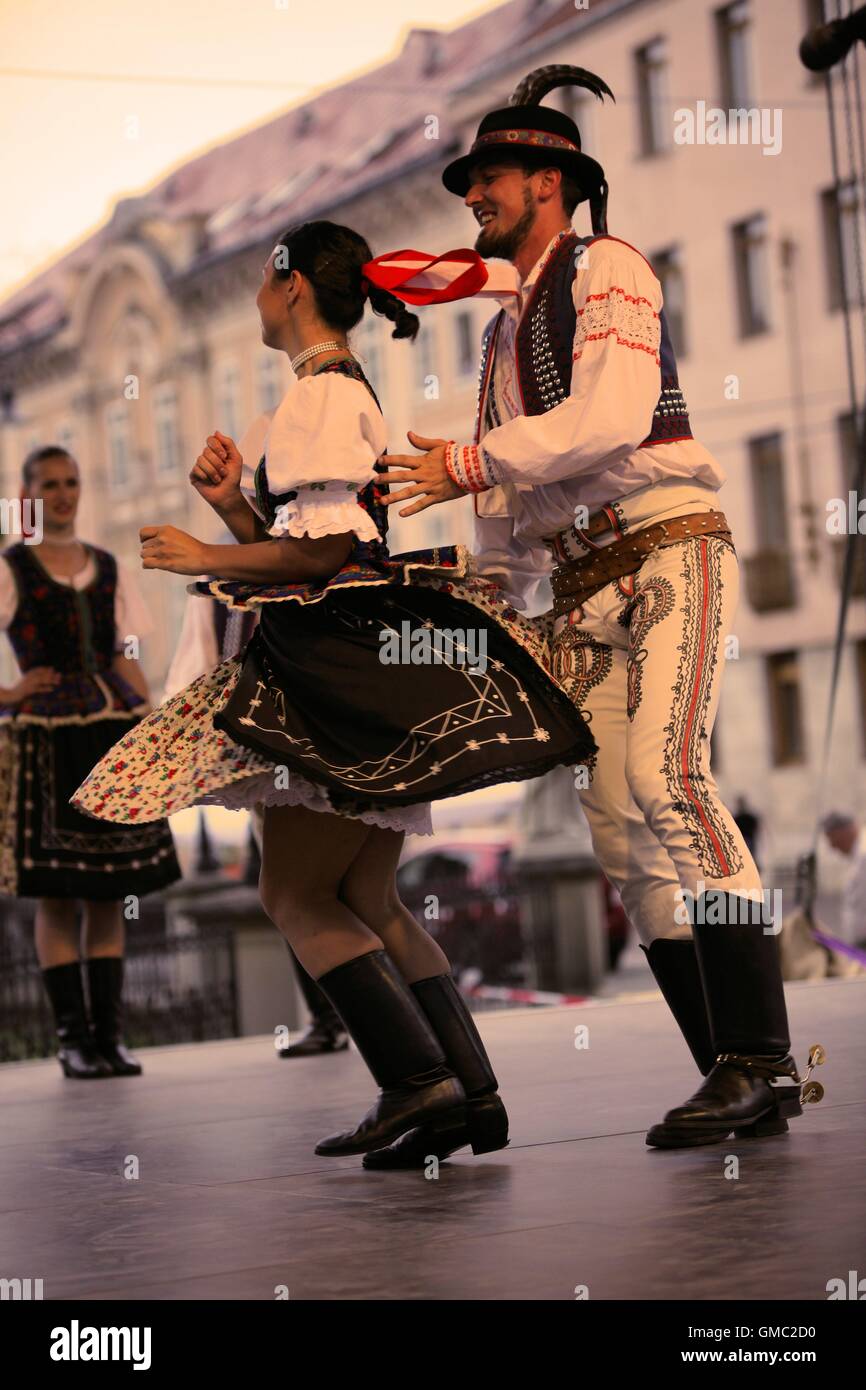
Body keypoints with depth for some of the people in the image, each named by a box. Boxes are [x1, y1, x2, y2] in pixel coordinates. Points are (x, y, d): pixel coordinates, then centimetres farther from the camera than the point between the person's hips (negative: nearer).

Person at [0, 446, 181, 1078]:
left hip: (113, 730, 4)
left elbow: (127, 661, 14)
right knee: (57, 893, -2)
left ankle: (111, 1035, 9)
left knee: (112, 890, 4)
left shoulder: (109, 569, 15)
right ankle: (74, 1039, 2)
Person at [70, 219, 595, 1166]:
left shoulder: (323, 392, -9)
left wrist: (202, 557, -9)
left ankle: (417, 1080, -19)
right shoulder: (344, 393, 22)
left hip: (343, 667, -10)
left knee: (295, 894, -11)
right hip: (359, 671, 10)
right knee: (364, 899, 10)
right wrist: (234, 502, 4)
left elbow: (328, 552, -17)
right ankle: (471, 1097, 7)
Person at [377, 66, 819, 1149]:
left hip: (667, 552, -7)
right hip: (582, 592, 8)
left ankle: (760, 1056, -25)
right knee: (617, 825, -4)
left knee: (665, 779, -25)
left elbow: (613, 416, -16)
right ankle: (737, 1082, -4)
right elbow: (509, 499, 25)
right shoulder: (503, 329, 24)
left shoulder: (606, 271, 1)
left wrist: (473, 461, -14)